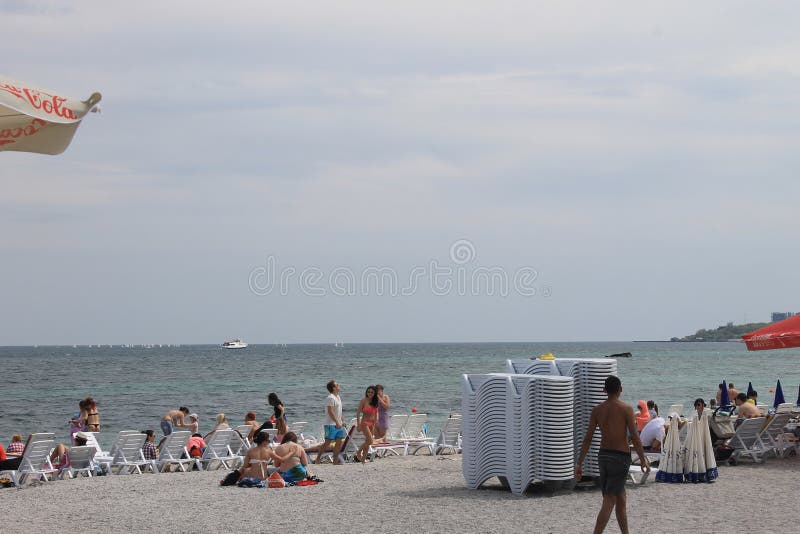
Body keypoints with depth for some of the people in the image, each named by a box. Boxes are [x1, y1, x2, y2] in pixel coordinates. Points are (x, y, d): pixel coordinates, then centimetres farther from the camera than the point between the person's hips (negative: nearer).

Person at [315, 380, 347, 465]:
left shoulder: (338, 397, 16)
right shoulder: (330, 398, -15)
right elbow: (330, 411, -22)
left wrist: (342, 420, 18)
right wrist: (337, 422, -24)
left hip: (338, 424, 9)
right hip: (331, 424, -9)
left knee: (339, 442, 6)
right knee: (327, 442, -8)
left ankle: (335, 460, 11)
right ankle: (318, 458, 0)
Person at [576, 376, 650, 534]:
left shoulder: (597, 409, 3)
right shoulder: (626, 409, -10)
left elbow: (587, 438, 2)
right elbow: (635, 437, -12)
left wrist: (579, 463, 4)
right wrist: (643, 460, -2)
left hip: (603, 456, 6)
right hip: (620, 457, -6)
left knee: (620, 499, 19)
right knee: (609, 502, -7)